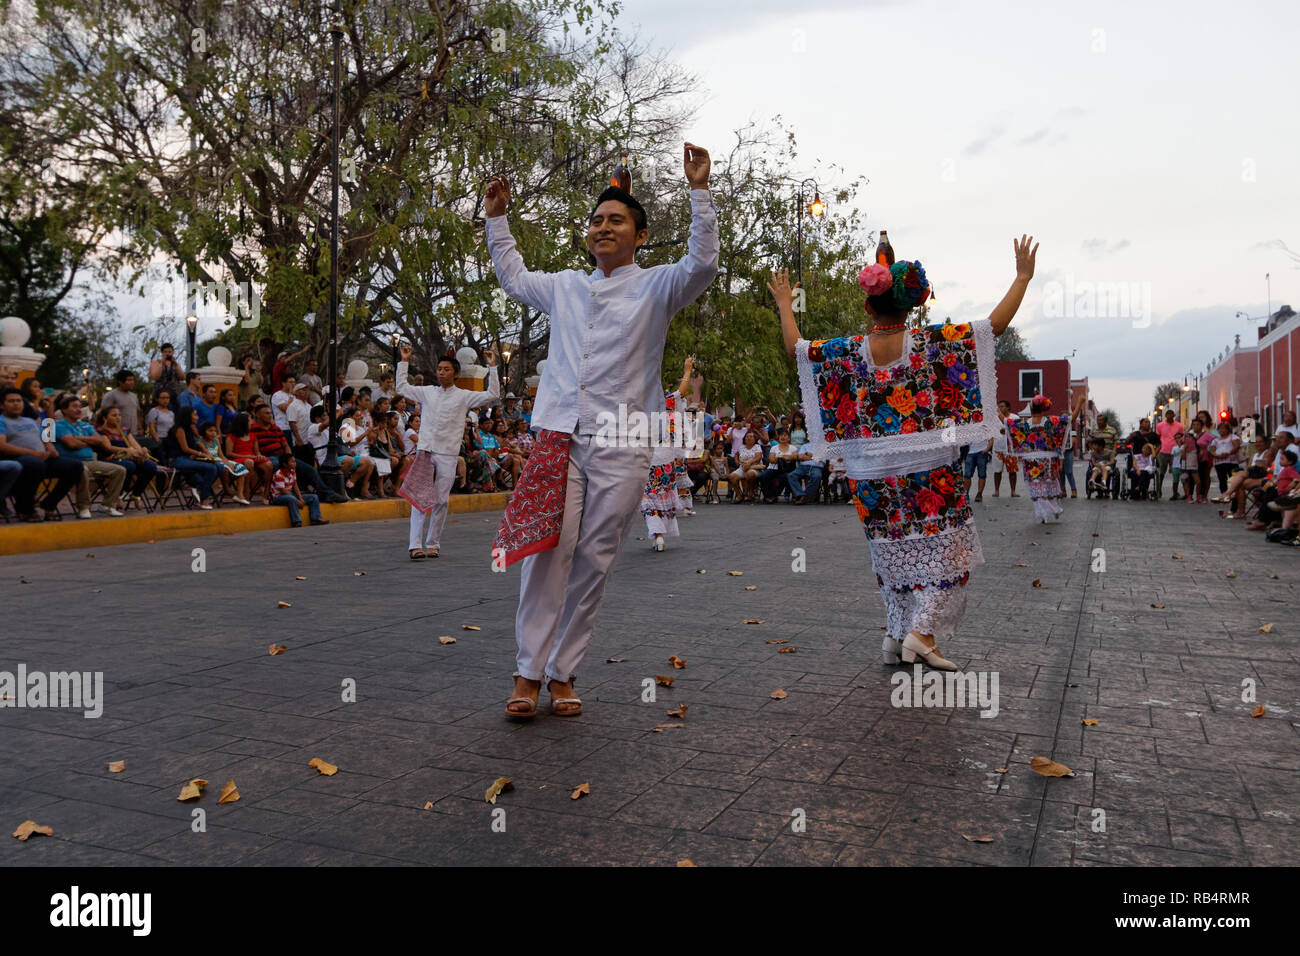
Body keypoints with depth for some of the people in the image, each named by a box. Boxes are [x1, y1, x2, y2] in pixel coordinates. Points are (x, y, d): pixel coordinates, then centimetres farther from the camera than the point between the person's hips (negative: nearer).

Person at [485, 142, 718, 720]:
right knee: (549, 549, -9)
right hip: (559, 435, 2)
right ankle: (529, 672, -3)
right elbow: (512, 277, 39)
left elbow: (701, 264, -11)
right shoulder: (565, 287, 21)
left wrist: (700, 190, -16)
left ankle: (563, 673, 11)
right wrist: (497, 217, 35)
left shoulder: (656, 287, 8)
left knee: (594, 560, 1)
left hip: (621, 445, -2)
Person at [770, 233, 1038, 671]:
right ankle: (922, 632, -3)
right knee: (946, 549, 7)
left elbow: (795, 346, 10)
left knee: (895, 552, 15)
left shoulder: (849, 351, -2)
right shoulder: (931, 342, -7)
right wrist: (1023, 276, 6)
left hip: (871, 476, 3)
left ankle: (897, 634, 19)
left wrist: (784, 304, 25)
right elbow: (995, 324, -5)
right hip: (928, 470, -3)